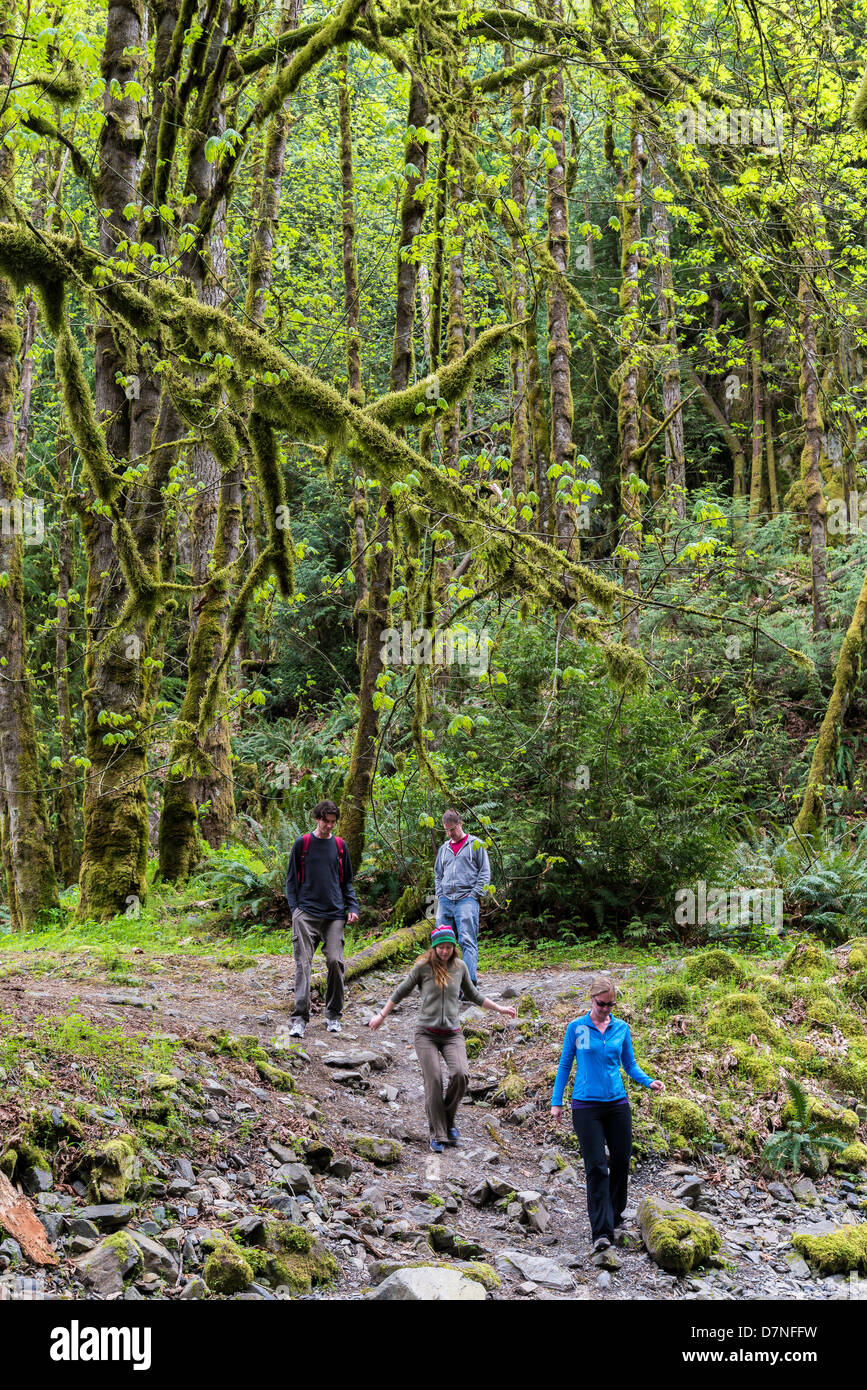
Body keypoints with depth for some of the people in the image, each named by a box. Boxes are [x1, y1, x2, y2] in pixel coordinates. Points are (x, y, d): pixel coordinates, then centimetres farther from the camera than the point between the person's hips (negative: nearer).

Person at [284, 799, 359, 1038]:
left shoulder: (340, 846, 13)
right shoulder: (302, 844, 7)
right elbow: (291, 879, 10)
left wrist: (353, 907, 5)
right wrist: (294, 909, -1)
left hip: (334, 915, 2)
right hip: (306, 913, -2)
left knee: (335, 961, -6)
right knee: (303, 963, -9)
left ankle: (333, 1014, 10)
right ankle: (299, 1017, -11)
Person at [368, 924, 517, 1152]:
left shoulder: (460, 966, 8)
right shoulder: (423, 966, -2)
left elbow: (473, 995, 24)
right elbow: (401, 992, 10)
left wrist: (500, 1009, 28)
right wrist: (382, 1015, 13)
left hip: (452, 1034, 2)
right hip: (426, 1033, -2)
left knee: (460, 1075, -20)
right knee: (434, 1081, -12)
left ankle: (449, 1121, 3)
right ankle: (437, 1135, 0)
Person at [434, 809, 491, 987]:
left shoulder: (476, 845, 7)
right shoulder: (444, 848, 22)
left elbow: (484, 873, 4)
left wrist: (474, 894, -6)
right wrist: (440, 895, 13)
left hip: (466, 900, -5)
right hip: (445, 901, 6)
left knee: (467, 941, -15)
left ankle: (470, 982, -21)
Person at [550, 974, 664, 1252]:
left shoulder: (621, 1028, 7)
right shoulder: (576, 1028, 0)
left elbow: (630, 1065, 13)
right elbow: (565, 1065, 6)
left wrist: (649, 1082, -5)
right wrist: (556, 1102, 3)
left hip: (617, 1104, 3)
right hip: (586, 1106, -3)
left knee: (621, 1163, 7)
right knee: (596, 1168, -8)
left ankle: (616, 1219, 28)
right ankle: (601, 1232, -9)